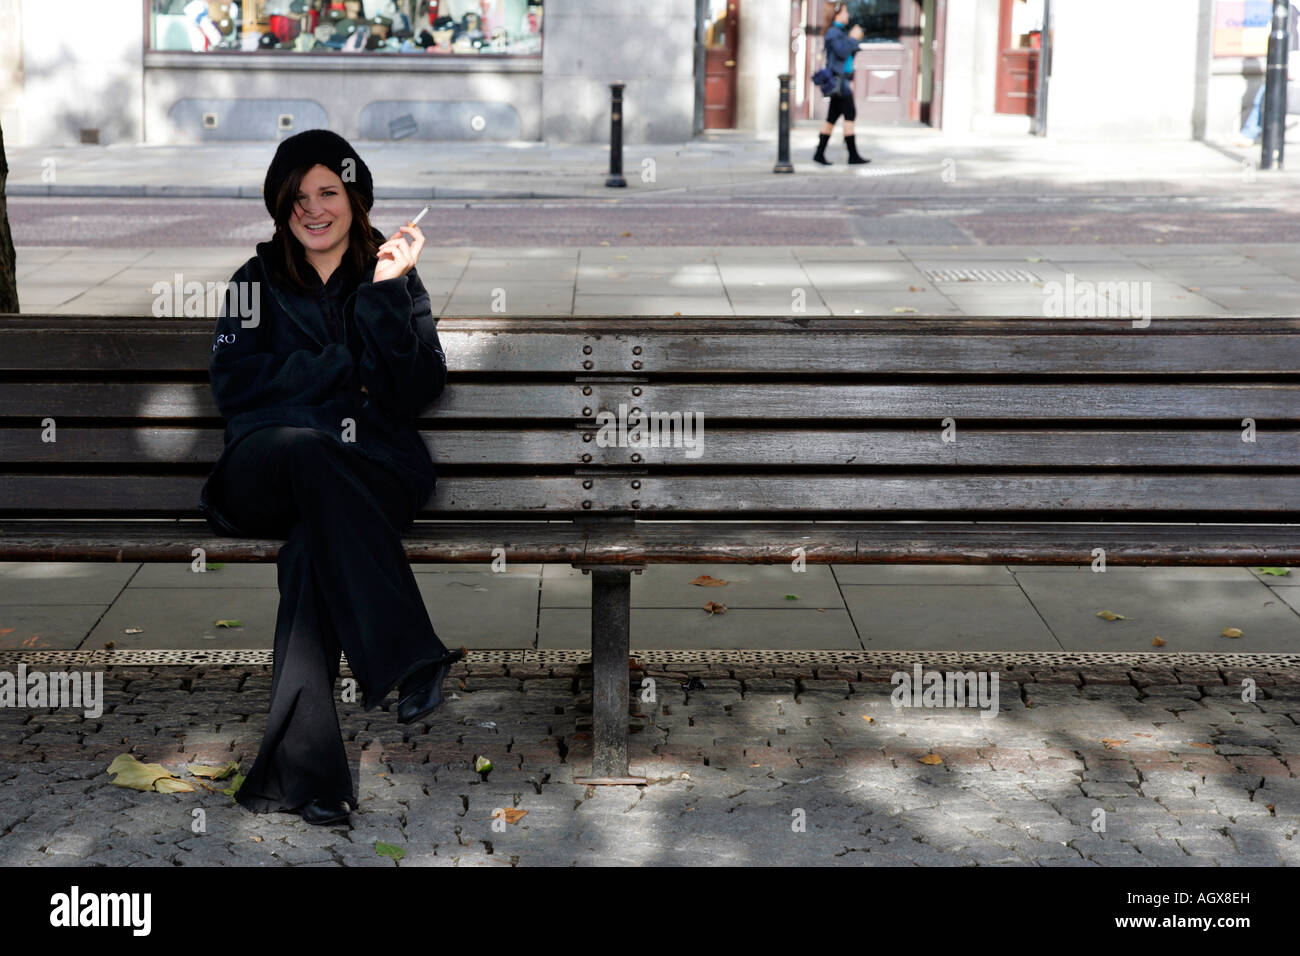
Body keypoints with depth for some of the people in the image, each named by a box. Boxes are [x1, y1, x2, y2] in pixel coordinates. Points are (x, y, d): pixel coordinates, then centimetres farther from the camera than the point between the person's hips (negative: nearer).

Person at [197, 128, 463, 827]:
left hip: (373, 472, 0)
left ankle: (299, 769, -43)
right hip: (263, 474, 0)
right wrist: (345, 371, -3)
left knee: (312, 548, -36)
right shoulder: (258, 281, 18)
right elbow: (233, 387, 3)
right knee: (308, 448, -38)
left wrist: (387, 293, -10)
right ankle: (408, 659, -45)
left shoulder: (393, 279, 16)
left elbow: (417, 394, 0)